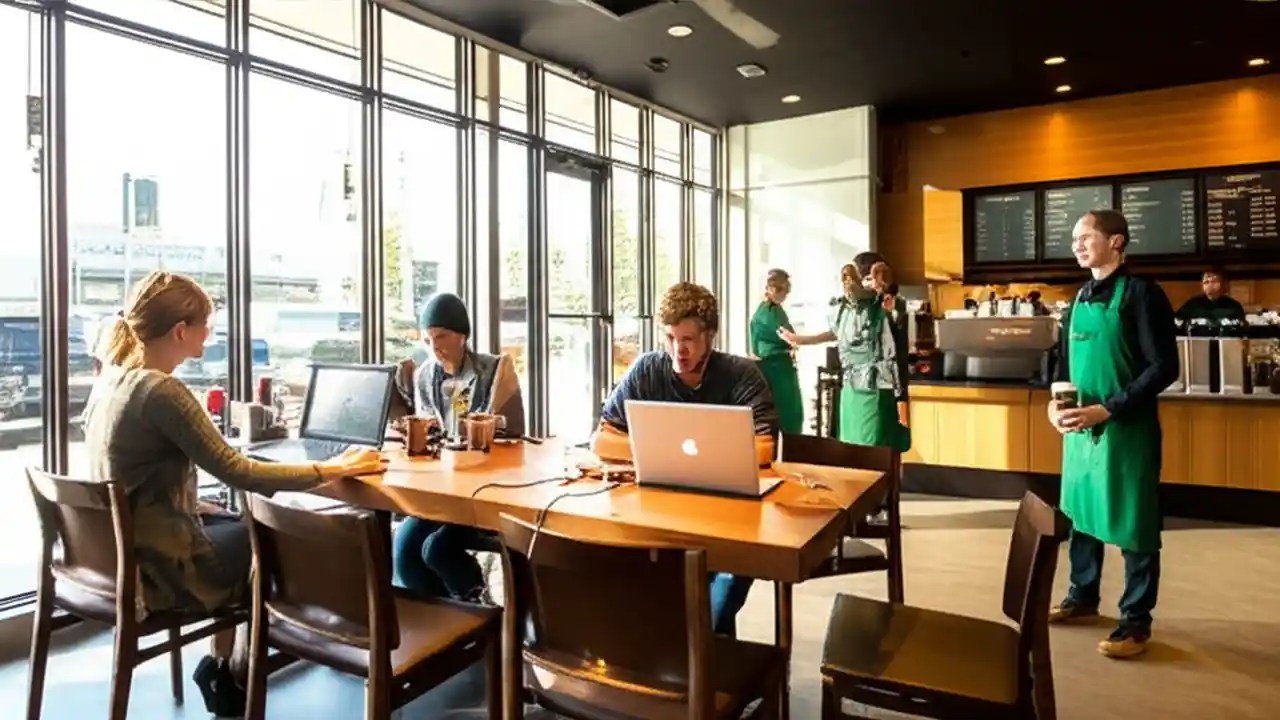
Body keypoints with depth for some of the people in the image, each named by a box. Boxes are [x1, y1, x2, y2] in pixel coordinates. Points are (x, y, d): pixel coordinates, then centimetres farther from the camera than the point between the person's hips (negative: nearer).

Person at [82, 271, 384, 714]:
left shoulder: (112, 377, 3)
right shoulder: (160, 391, -25)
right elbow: (238, 473, -26)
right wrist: (332, 470, -21)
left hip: (120, 549, 9)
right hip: (156, 566, -9)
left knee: (239, 527, 25)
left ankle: (223, 663, 30)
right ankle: (232, 676, 27)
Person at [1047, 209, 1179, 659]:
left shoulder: (1141, 293, -11)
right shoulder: (1081, 298, 10)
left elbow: (1164, 367, -15)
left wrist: (1107, 409, -20)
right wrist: (1056, 403, 0)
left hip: (1126, 429, -7)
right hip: (1080, 428, 7)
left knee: (1133, 526, 5)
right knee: (1080, 513, 17)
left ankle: (1136, 621, 19)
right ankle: (1082, 596, 35)